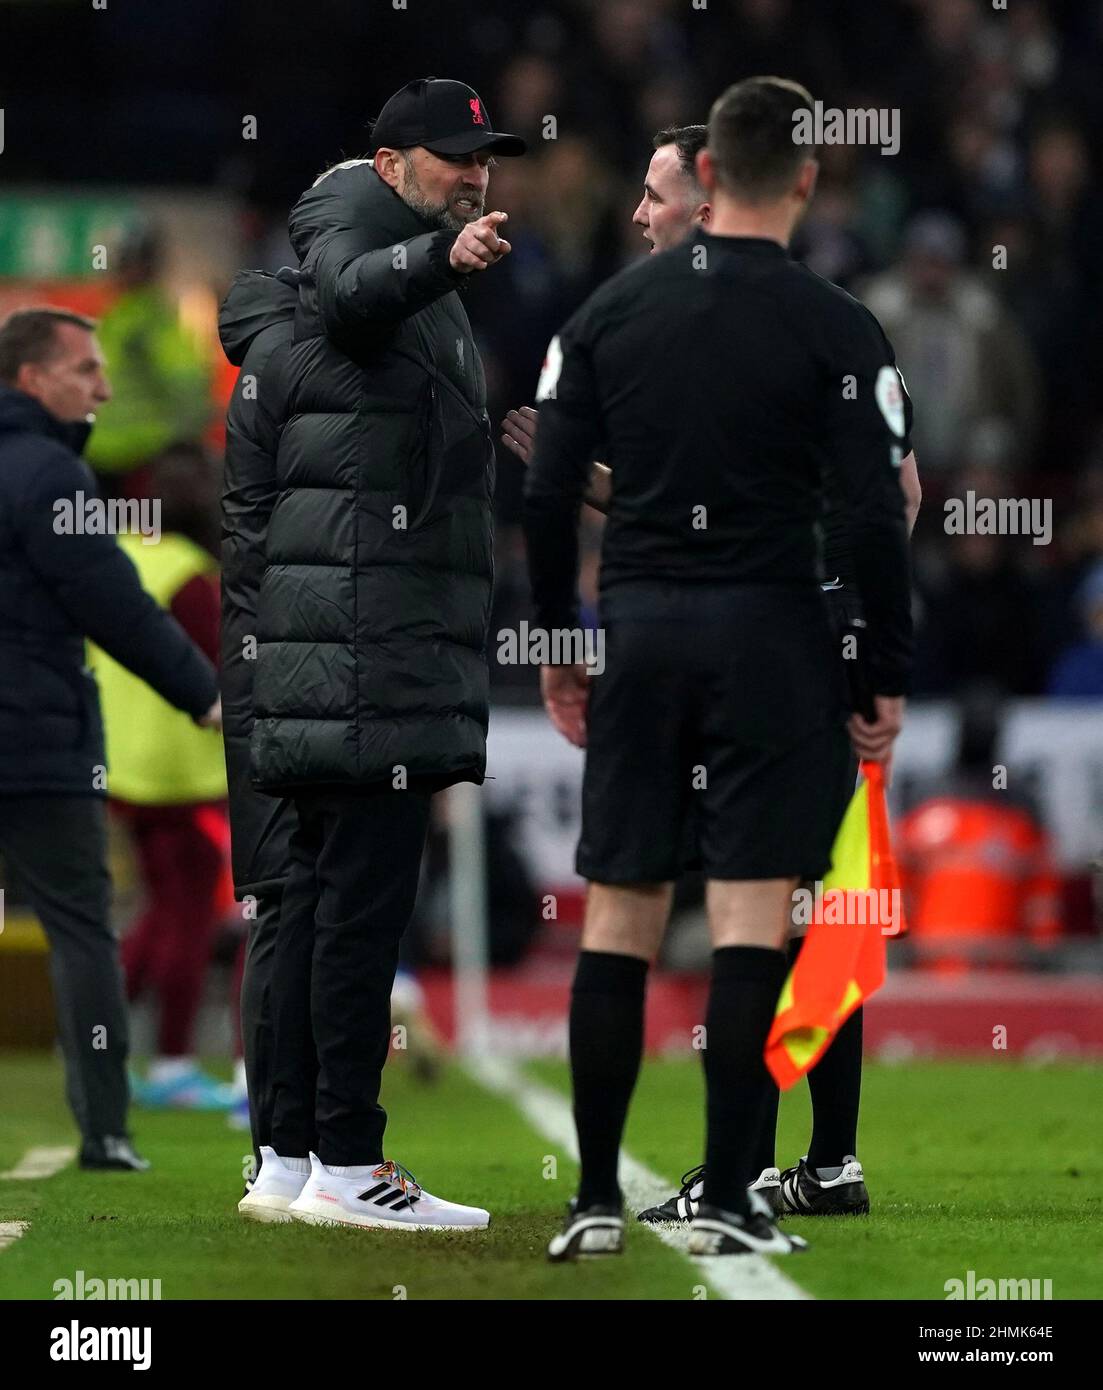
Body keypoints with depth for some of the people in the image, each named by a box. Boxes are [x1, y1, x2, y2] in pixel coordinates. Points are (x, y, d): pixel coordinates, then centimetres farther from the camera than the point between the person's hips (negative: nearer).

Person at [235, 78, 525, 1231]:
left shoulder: (422, 297, 25)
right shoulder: (353, 222, -7)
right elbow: (353, 290, -31)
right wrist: (443, 256, -51)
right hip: (369, 621, -11)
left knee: (321, 893, 10)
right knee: (365, 890, -13)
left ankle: (290, 1158, 13)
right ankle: (345, 1162, -15)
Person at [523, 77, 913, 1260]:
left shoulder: (610, 310, 4)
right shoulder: (835, 329, -6)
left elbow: (548, 492, 4)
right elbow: (872, 517, -9)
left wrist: (556, 642, 14)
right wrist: (891, 676, 0)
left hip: (638, 628, 3)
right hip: (769, 632, -3)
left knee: (618, 915, 7)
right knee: (750, 915, -1)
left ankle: (595, 1199, 8)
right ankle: (726, 1199, -4)